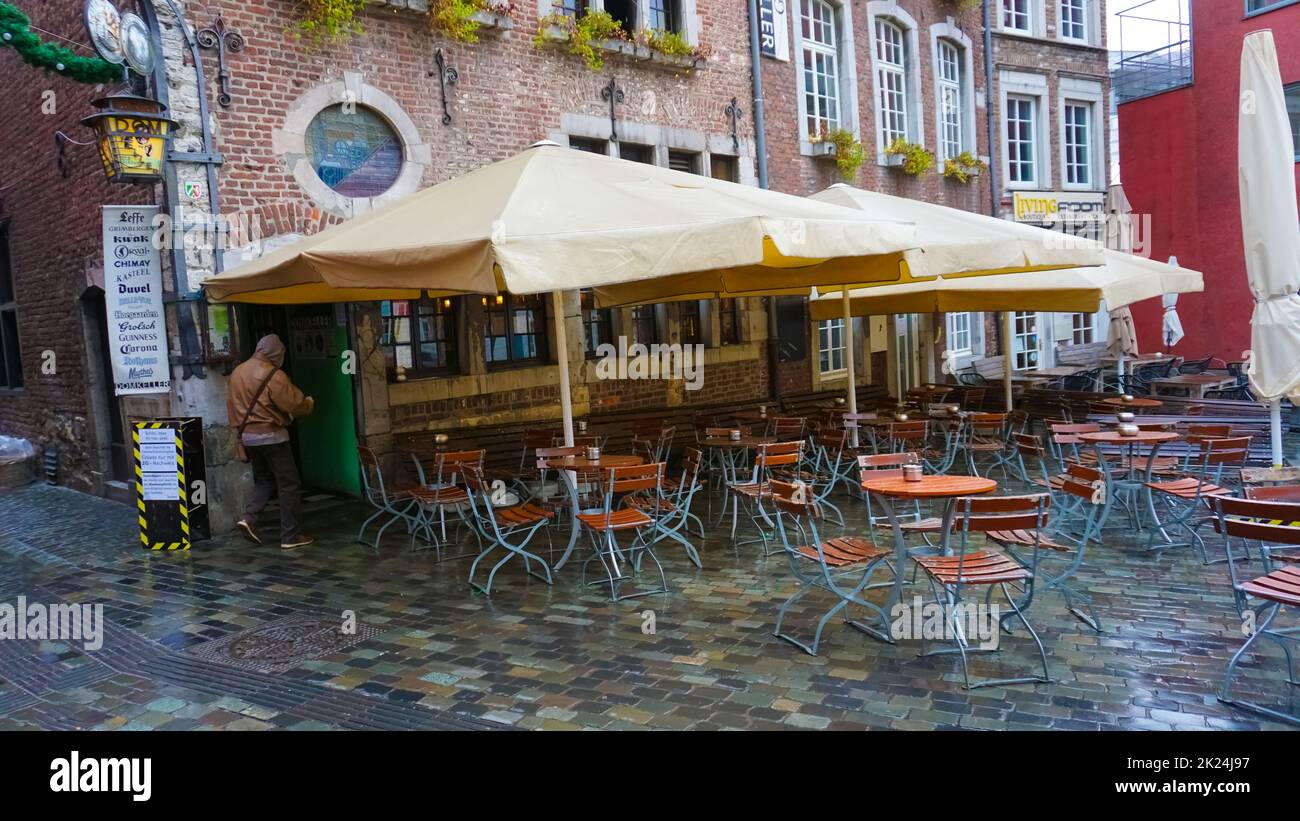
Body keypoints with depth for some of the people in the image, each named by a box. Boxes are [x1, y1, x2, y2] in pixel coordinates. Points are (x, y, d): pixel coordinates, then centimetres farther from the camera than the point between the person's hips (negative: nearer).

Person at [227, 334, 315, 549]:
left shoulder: (238, 372, 7)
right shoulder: (274, 375, -17)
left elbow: (231, 403, 13)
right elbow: (294, 405, -17)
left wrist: (240, 427, 22)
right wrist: (309, 403, 4)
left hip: (248, 436, 7)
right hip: (271, 435, -7)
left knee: (263, 480, 21)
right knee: (289, 484, 1)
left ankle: (249, 519, 2)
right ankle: (290, 536, 2)